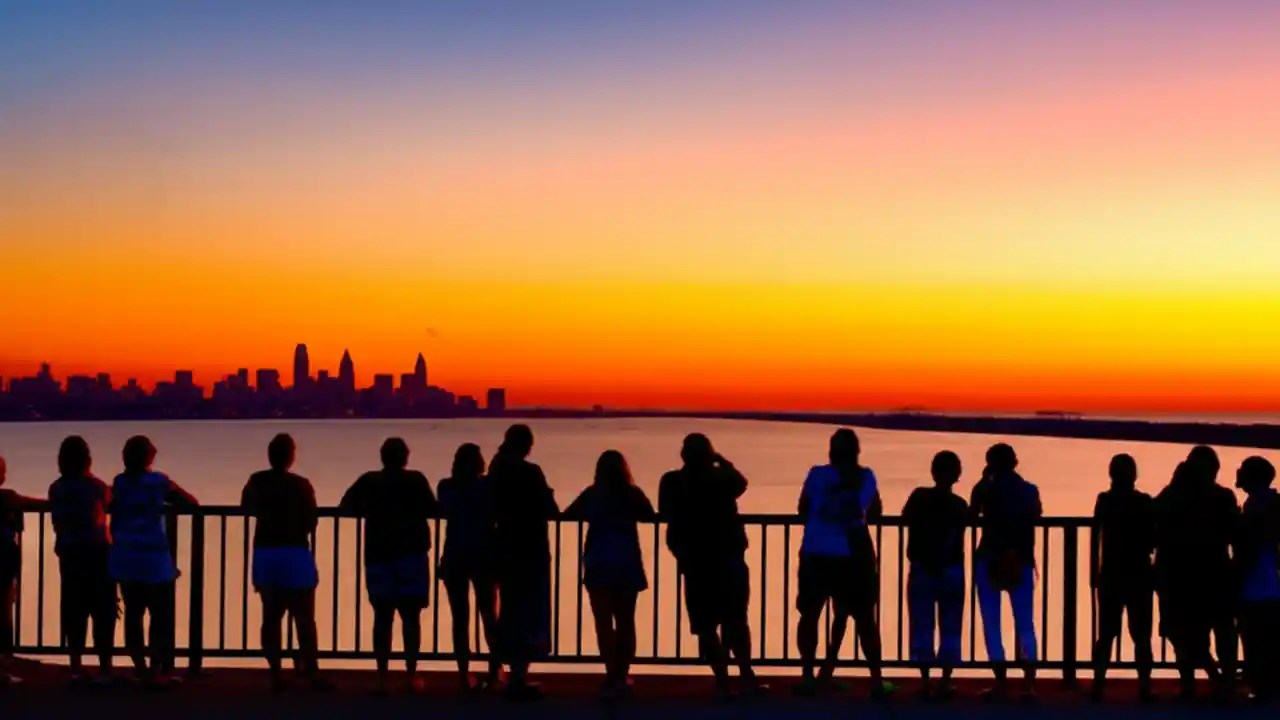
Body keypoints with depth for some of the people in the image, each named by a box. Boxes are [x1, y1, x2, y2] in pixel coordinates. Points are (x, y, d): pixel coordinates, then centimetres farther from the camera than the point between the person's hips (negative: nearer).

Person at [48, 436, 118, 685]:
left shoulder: (56, 489, 3)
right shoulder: (96, 486, -7)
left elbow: (58, 523, 5)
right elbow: (110, 505, 11)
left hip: (69, 554, 4)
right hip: (97, 553, -4)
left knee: (74, 609, 8)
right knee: (103, 610, 1)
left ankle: (76, 667, 10)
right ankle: (104, 668, -1)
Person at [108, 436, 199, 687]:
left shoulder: (120, 483, 5)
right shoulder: (158, 481, -5)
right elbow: (191, 503, 1)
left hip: (125, 558, 5)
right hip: (153, 558, -5)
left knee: (133, 615, 8)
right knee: (161, 616, 1)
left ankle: (141, 669, 10)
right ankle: (156, 671, -3)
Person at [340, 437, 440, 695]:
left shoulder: (368, 481, 3)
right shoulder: (416, 480, -3)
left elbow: (346, 507, 1)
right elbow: (432, 510, -7)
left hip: (378, 555, 2)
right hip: (411, 554, -2)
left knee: (382, 617, 3)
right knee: (410, 615, 1)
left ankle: (382, 677, -2)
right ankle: (412, 675, -3)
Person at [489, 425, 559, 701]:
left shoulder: (497, 472, 4)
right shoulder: (530, 472, -14)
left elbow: (492, 510, 9)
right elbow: (550, 511, -12)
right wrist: (547, 497, 7)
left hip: (505, 548, 6)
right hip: (531, 549, -6)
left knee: (511, 610, 14)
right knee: (529, 612, 0)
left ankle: (516, 676, 21)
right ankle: (519, 679, -1)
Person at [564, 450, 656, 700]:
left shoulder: (592, 494, 1)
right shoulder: (633, 494, 2)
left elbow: (567, 515, 7)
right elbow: (650, 516, 14)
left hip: (598, 564, -1)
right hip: (627, 564, 1)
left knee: (604, 622, -2)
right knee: (625, 622, 10)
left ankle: (613, 678, -11)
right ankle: (620, 677, 9)